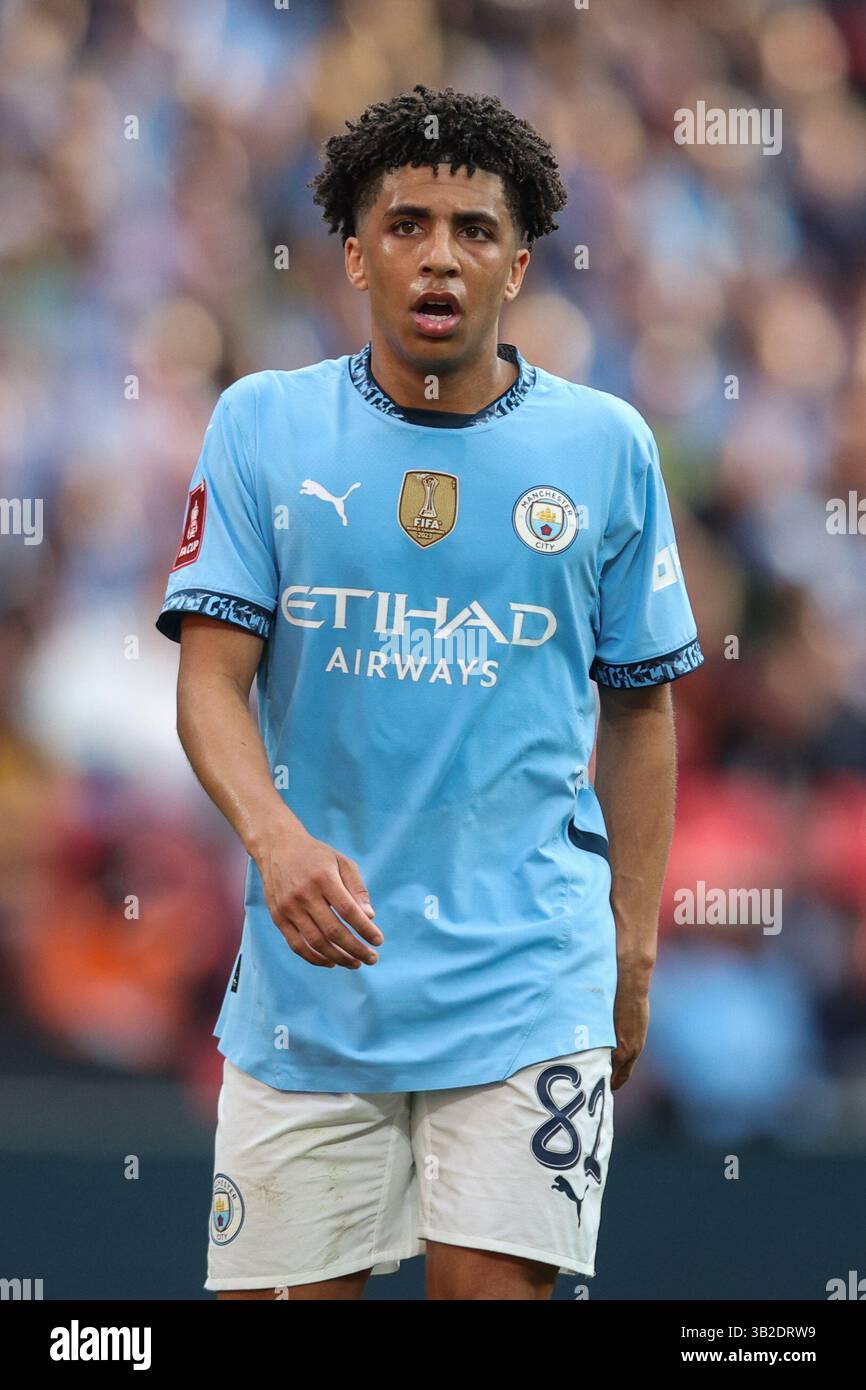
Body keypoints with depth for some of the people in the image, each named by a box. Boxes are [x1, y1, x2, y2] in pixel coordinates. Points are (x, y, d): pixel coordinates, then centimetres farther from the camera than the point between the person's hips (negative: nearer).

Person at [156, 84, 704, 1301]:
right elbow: (211, 677, -3)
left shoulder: (607, 446, 4)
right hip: (310, 971, 1)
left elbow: (640, 707, 11)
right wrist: (276, 837, -23)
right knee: (278, 1292, 2)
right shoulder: (262, 425, 3)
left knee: (490, 1286, -11)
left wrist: (634, 946, 6)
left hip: (527, 976, -1)